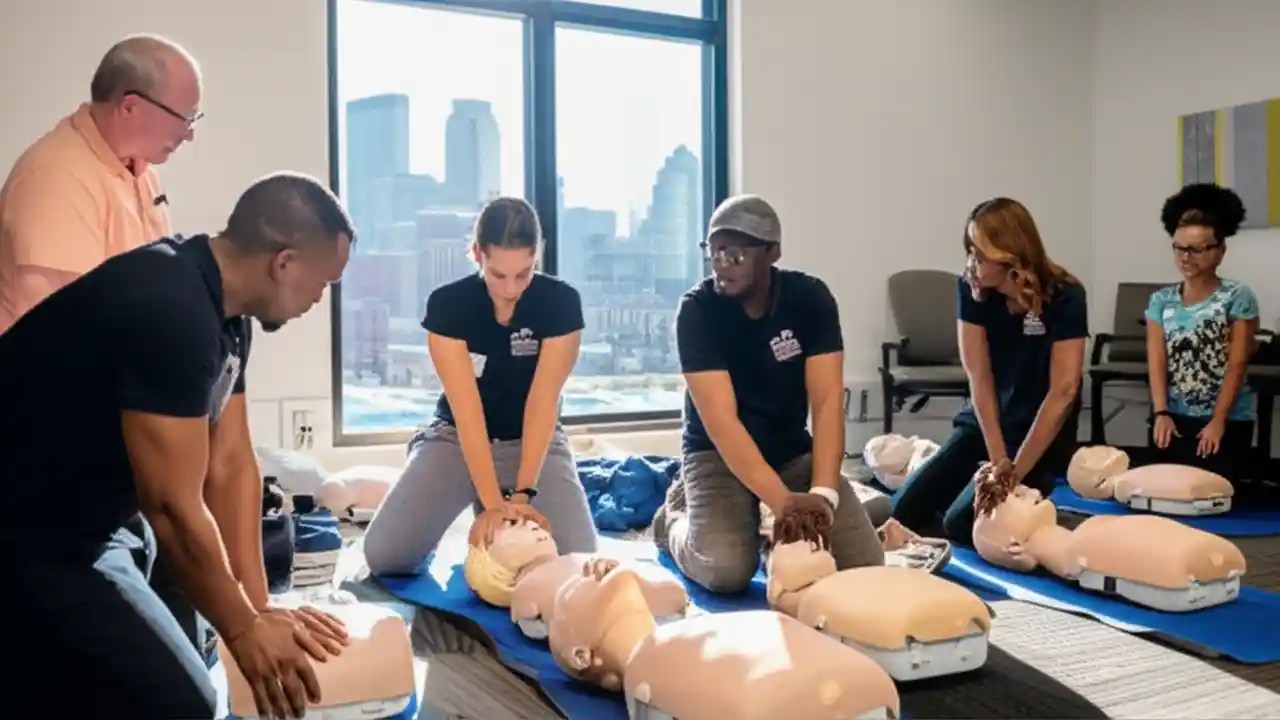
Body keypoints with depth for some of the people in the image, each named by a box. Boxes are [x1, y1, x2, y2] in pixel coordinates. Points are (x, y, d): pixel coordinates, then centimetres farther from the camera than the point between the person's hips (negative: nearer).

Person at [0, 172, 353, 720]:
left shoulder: (221, 309, 0)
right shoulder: (170, 311, -31)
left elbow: (231, 465, 1)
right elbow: (173, 509, -27)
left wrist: (258, 607, -1)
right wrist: (244, 629, -14)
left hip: (77, 525, 10)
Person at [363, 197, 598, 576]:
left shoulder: (561, 302, -17)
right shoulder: (447, 304, -18)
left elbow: (542, 402, -20)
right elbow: (466, 410, -25)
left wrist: (523, 492, -29)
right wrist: (493, 502, -32)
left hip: (534, 440, 1)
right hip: (455, 437, 0)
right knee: (384, 555, -18)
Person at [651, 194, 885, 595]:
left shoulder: (811, 298, -11)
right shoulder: (697, 310, -20)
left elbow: (827, 400, -17)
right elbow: (721, 420, -27)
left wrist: (823, 491, -31)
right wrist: (781, 500, -38)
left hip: (792, 449, 3)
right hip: (717, 453, -3)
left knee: (864, 563, -12)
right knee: (726, 569, -25)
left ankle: (778, 533, 18)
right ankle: (675, 518, 9)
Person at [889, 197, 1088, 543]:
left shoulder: (1064, 296, -18)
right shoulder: (971, 289, -9)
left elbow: (1063, 392, -19)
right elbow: (979, 378, -11)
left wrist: (1017, 470, -20)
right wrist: (998, 459, -17)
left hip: (1039, 436, -4)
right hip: (981, 424, 4)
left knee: (961, 522, -21)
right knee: (903, 510, -13)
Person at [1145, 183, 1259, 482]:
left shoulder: (1238, 297, -3)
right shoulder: (1161, 301, 7)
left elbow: (1237, 365, -8)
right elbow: (1157, 362, 0)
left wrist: (1218, 421, -14)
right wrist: (1161, 413, -12)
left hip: (1227, 422, -3)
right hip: (1172, 419, 3)